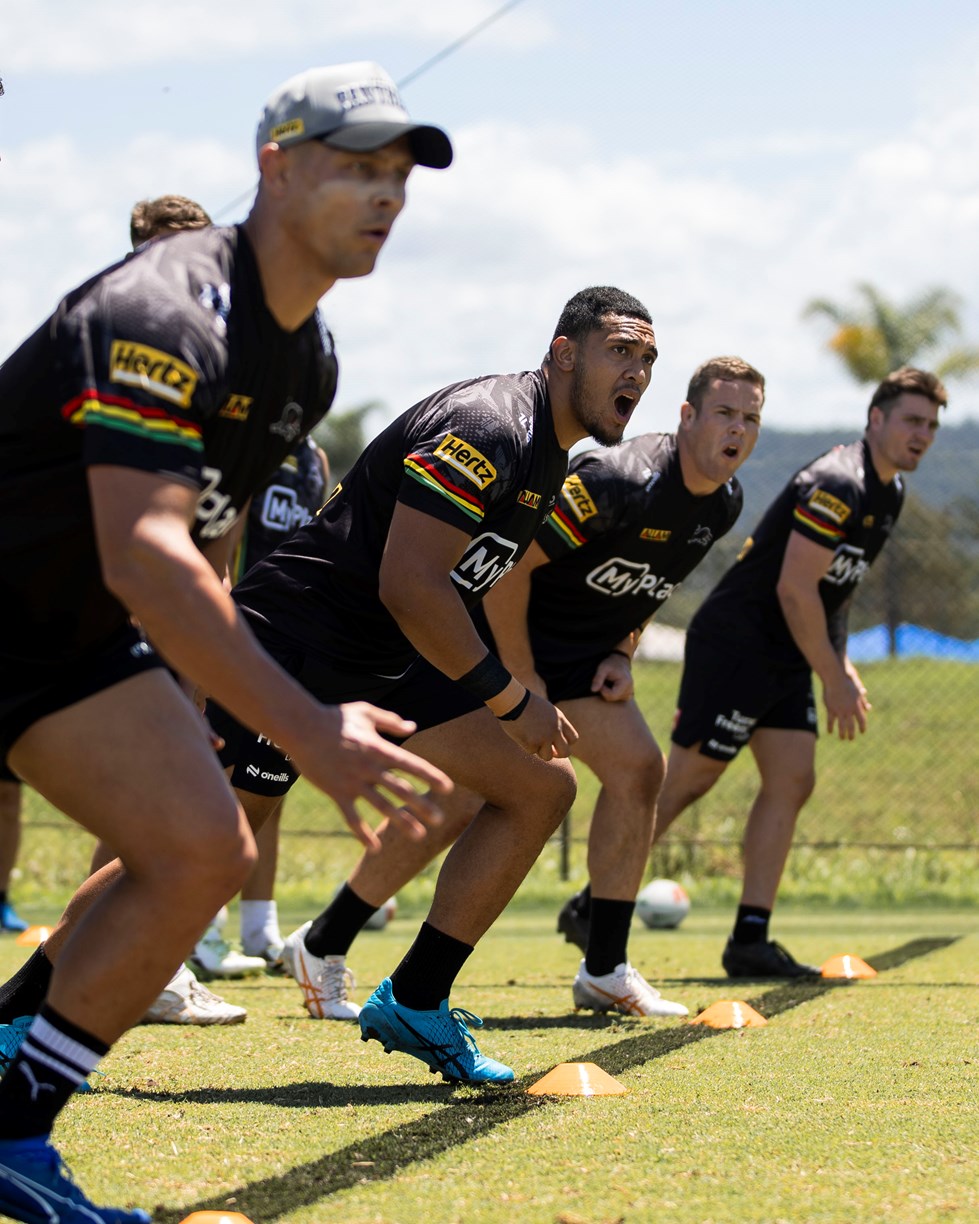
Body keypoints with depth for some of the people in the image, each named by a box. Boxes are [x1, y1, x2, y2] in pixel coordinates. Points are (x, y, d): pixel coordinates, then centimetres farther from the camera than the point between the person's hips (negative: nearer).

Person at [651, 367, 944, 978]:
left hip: (786, 660, 9)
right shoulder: (837, 486, -20)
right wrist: (836, 681, -17)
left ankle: (750, 939, 1)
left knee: (792, 782, 1)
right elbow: (794, 589, -23)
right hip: (735, 645, -9)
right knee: (685, 781, -6)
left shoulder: (889, 493, 11)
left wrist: (841, 665, 13)